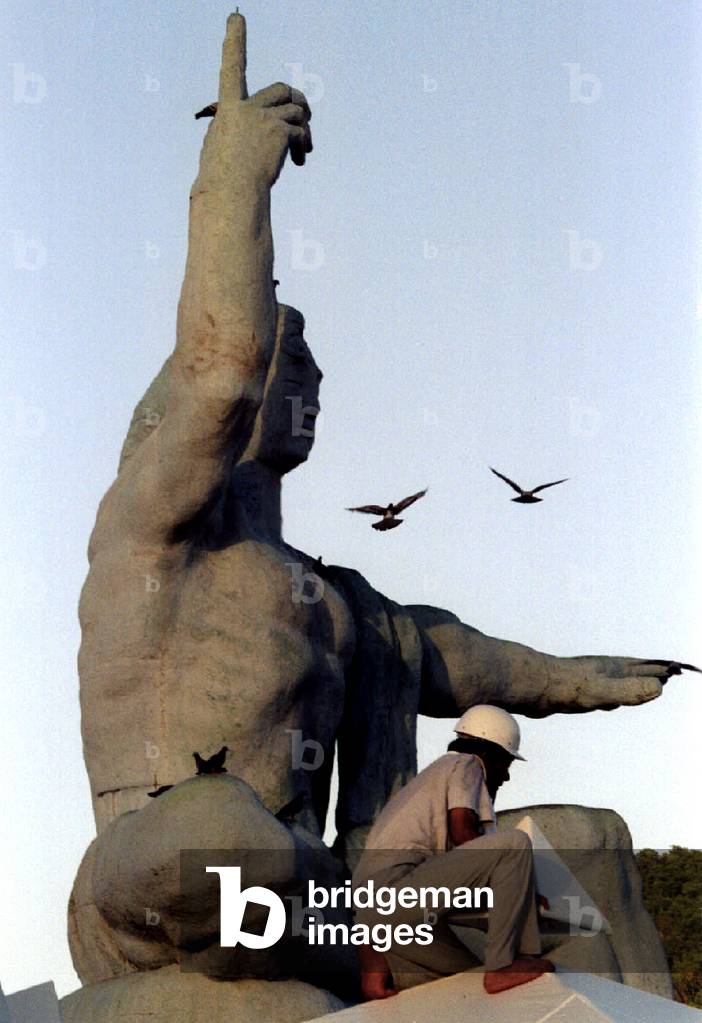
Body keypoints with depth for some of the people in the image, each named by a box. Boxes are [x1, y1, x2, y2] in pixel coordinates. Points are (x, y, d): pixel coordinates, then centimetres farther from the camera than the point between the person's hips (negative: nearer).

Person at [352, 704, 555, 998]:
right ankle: (503, 965, -15)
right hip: (399, 882, -10)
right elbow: (463, 831, -8)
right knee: (515, 843, -13)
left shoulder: (437, 770, 33)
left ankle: (379, 962, 7)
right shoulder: (467, 764, 6)